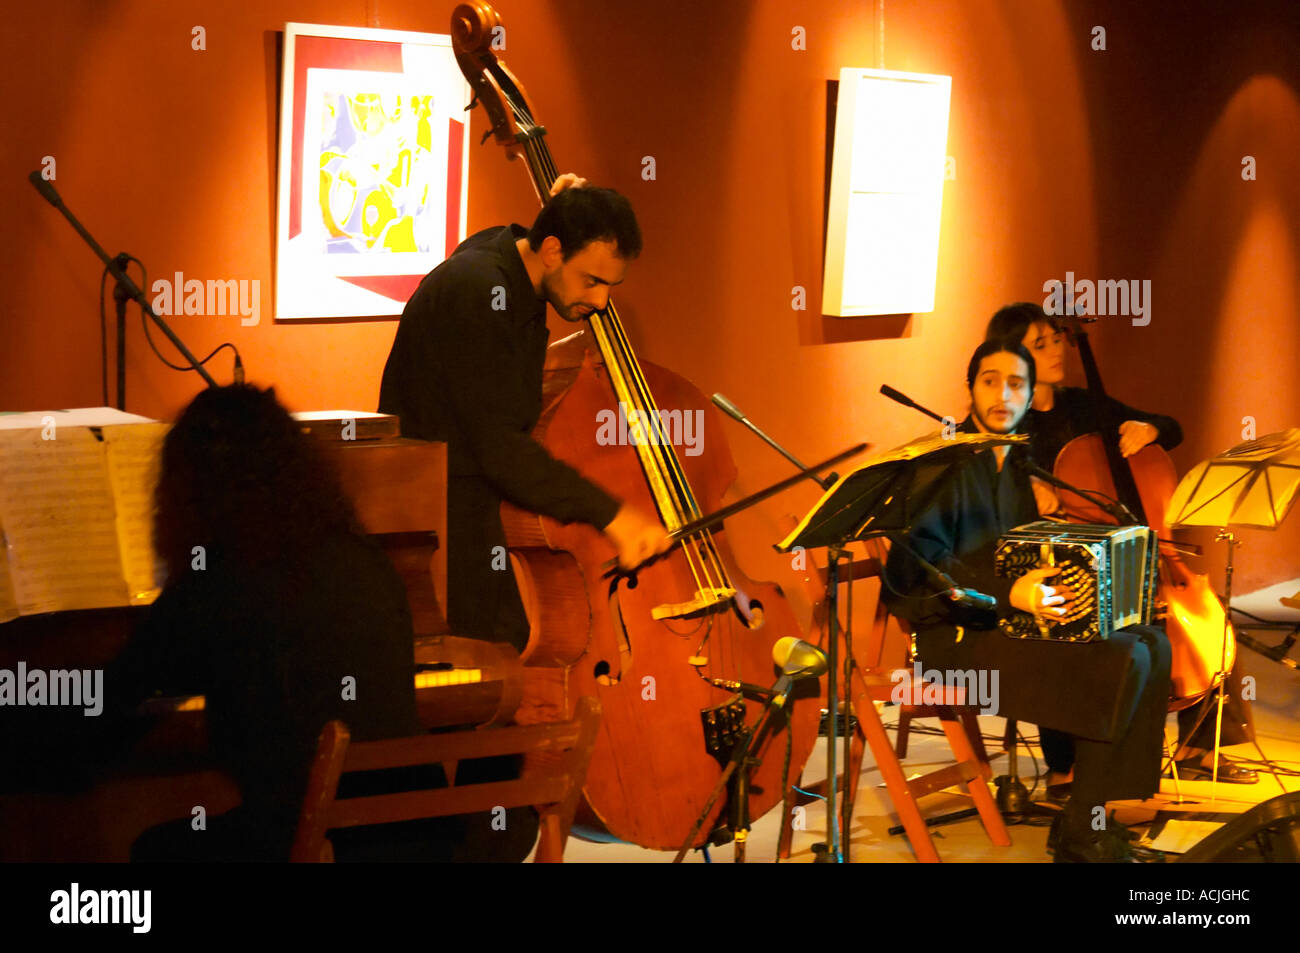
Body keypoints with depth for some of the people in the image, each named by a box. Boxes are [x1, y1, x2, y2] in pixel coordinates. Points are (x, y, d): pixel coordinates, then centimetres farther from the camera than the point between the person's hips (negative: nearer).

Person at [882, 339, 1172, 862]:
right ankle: (1081, 830, -8)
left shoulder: (1016, 462, 16)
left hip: (1012, 620, 9)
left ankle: (1089, 812, -5)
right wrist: (1007, 592, -31)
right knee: (1123, 661, -22)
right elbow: (917, 558, -21)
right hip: (954, 636, -9)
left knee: (1152, 644, -4)